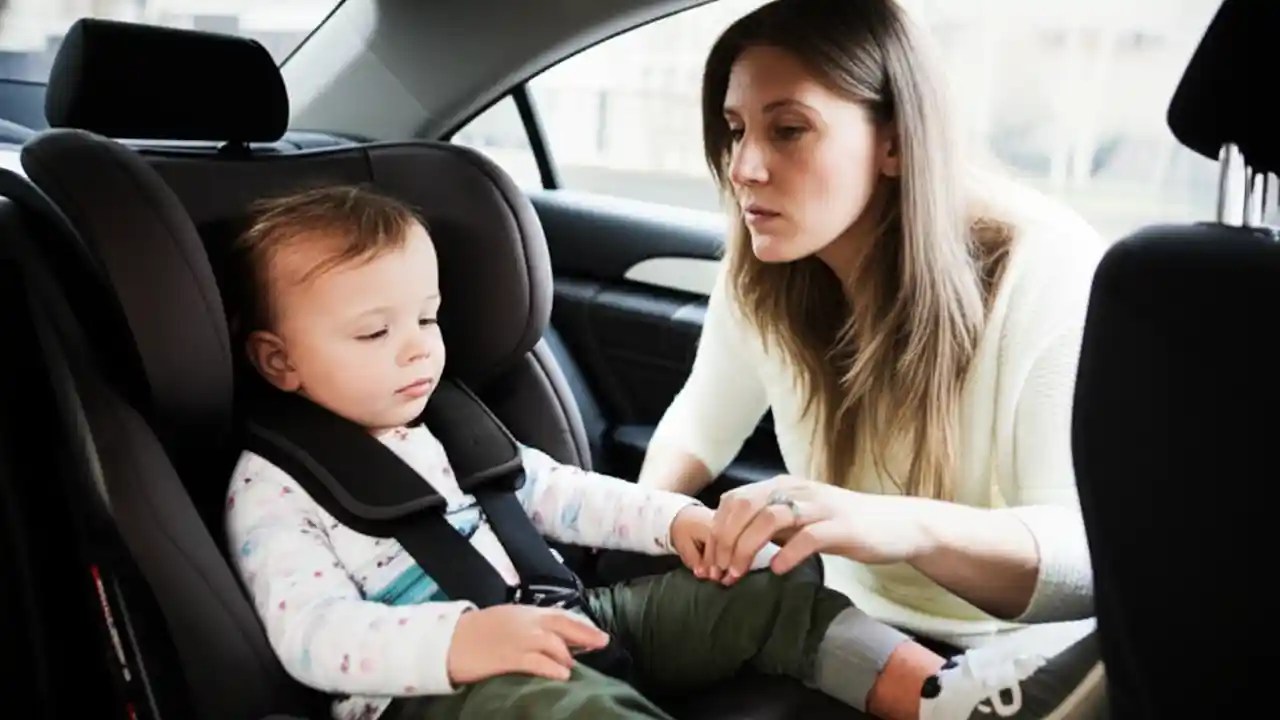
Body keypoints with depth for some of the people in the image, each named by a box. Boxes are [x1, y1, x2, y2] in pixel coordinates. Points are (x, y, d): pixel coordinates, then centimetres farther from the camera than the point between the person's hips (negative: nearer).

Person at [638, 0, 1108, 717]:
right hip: (865, 631, 4)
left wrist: (912, 527, -49)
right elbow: (702, 423, 8)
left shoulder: (1052, 273, -23)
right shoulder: (763, 273, -9)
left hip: (1038, 649, -3)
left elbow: (1098, 552, -30)